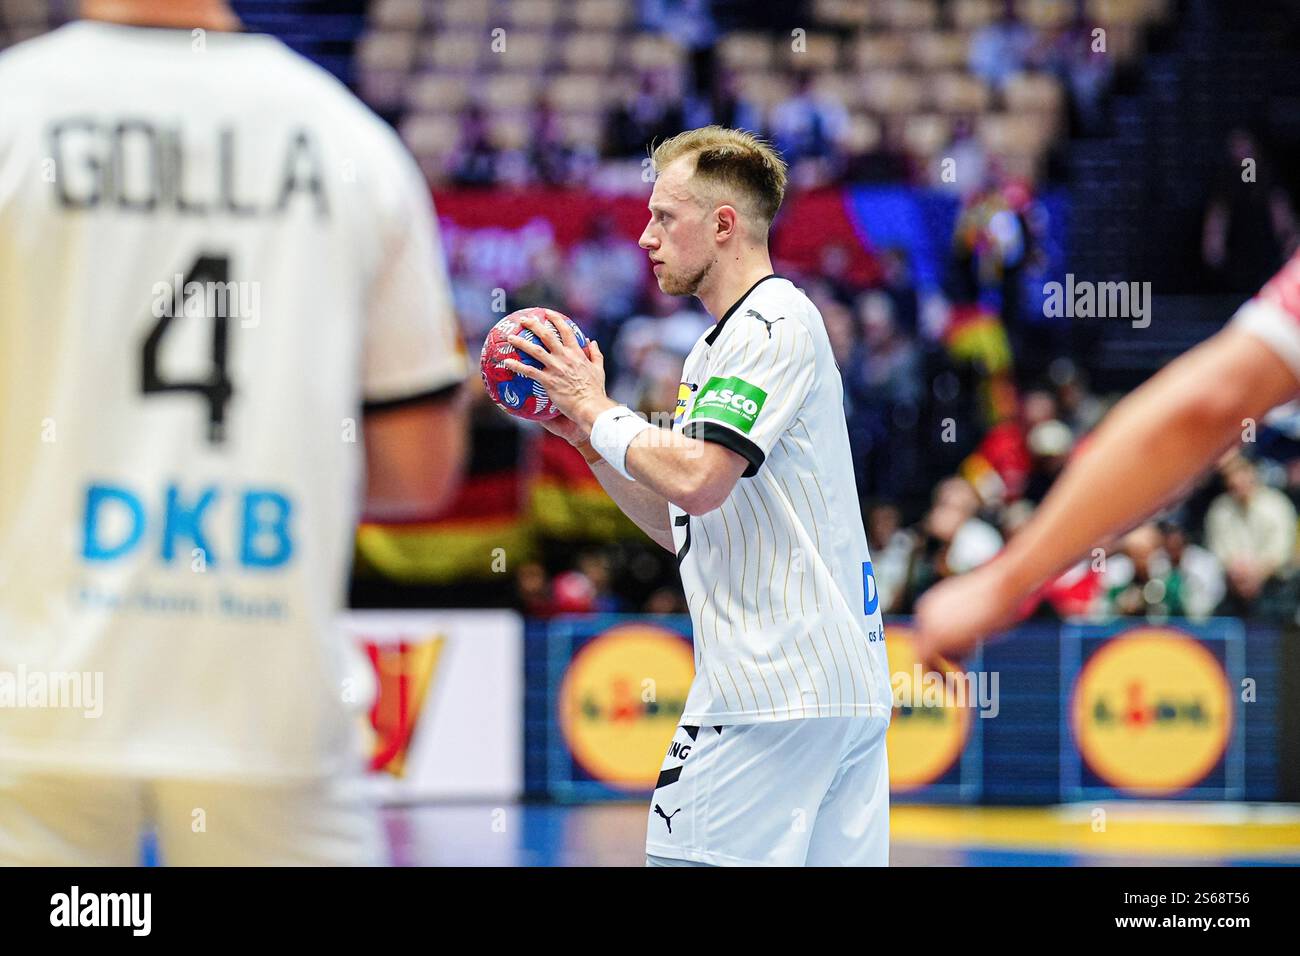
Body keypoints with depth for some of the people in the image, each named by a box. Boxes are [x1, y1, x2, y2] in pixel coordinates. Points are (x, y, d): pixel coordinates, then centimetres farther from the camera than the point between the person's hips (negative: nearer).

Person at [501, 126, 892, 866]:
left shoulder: (775, 322, -9)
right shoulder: (718, 349, 21)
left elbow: (696, 479, -22)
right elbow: (682, 527, 24)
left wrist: (597, 408, -7)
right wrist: (584, 435, 16)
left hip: (775, 688, -10)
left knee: (691, 859, -9)